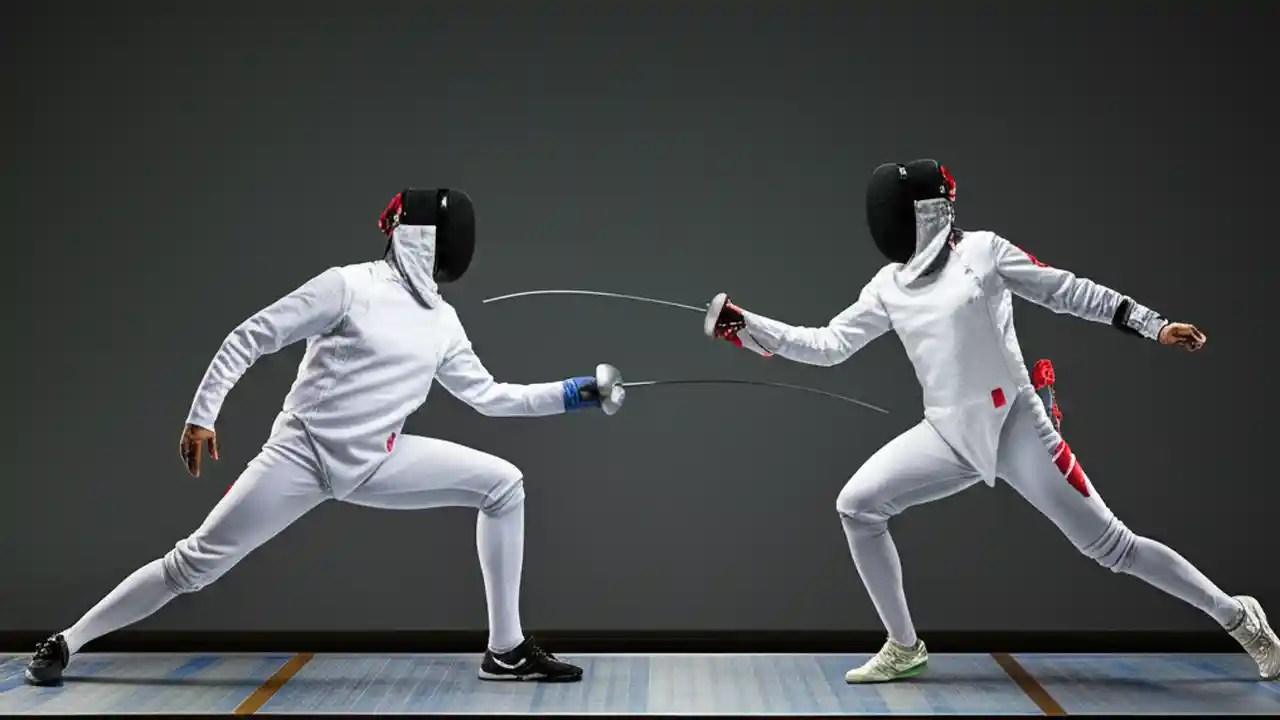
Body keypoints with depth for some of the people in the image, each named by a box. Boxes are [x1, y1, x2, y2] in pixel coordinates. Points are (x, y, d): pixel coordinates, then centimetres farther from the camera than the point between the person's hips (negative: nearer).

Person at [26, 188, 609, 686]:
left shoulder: (442, 321, 7)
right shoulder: (350, 286, -13)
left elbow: (488, 396, 14)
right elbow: (249, 339, -10)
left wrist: (572, 394, 7)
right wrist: (201, 416, -13)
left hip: (375, 462, 6)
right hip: (302, 453, -5)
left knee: (503, 484, -7)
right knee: (197, 563, -8)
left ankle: (506, 650, -2)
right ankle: (66, 643, 15)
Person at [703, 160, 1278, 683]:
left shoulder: (981, 249, -7)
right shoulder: (888, 286, 7)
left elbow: (1071, 293, -2)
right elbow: (826, 346, 8)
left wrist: (1155, 326, -5)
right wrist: (745, 326, 0)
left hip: (1016, 429, -5)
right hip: (950, 436, 5)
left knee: (1110, 545, -4)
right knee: (856, 506, -8)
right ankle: (905, 646, 6)